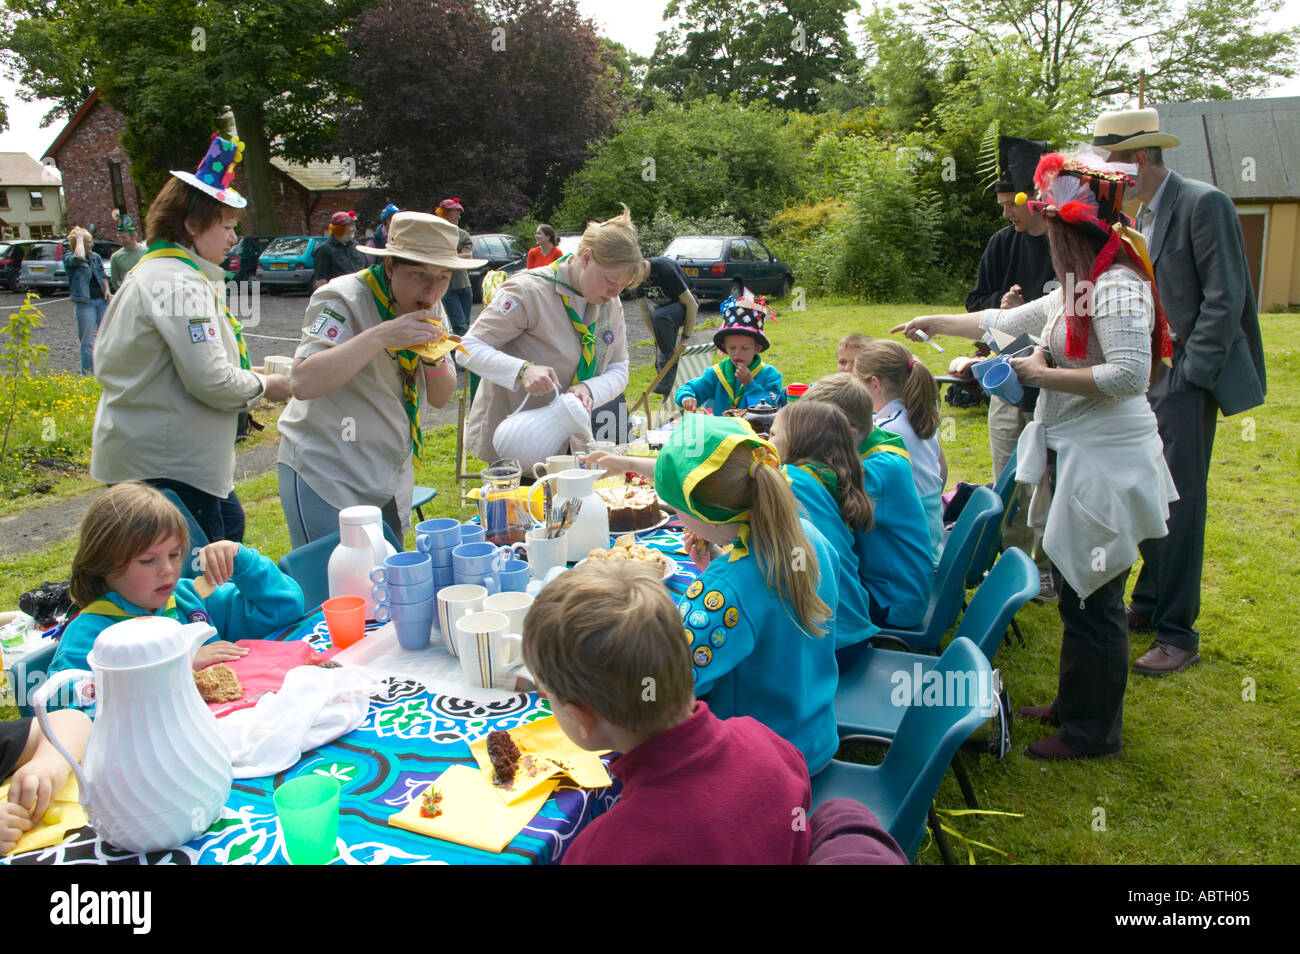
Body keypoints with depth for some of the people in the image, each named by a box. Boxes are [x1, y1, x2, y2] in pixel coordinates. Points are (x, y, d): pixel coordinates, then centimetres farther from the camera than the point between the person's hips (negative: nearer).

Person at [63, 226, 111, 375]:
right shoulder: (68, 257, -6)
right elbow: (79, 257, -30)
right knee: (87, 344, -1)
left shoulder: (96, 256, 9)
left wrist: (107, 290, 5)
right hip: (84, 303, -5)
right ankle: (88, 377, 6)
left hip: (102, 300, 5)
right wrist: (79, 238, -17)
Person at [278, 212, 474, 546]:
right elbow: (304, 383, -30)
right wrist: (381, 336, -34)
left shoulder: (429, 308, 3)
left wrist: (434, 359, -15)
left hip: (392, 478, 7)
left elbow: (440, 398, 7)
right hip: (324, 476, -6)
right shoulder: (343, 299, -17)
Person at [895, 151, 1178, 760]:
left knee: (1092, 599, 0)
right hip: (1077, 458, 10)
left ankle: (1094, 731, 15)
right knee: (1078, 593, 18)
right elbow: (1010, 320, 24)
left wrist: (1044, 375, -17)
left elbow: (1129, 373, -25)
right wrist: (936, 323, 28)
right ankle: (1074, 704, 32)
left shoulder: (1118, 287, -17)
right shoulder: (1079, 289, 14)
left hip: (1106, 463, -10)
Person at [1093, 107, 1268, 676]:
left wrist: (1187, 374, -17)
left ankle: (1179, 635, 4)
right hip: (1147, 375, 8)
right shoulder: (1142, 215, 13)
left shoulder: (1203, 204, -12)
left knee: (1180, 503, -5)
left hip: (1185, 379, -8)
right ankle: (1149, 607, 29)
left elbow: (1225, 300, -16)